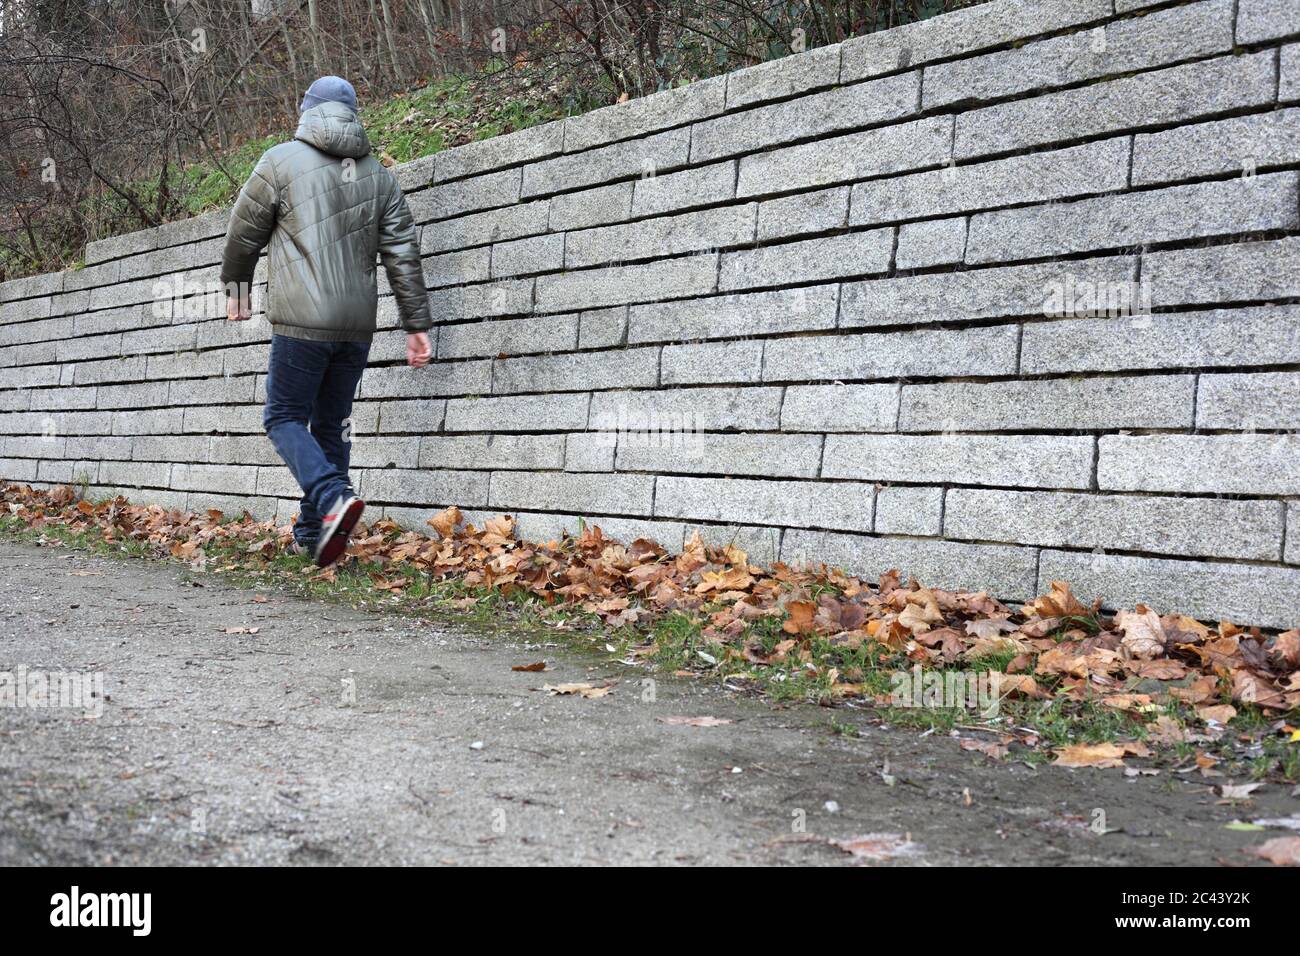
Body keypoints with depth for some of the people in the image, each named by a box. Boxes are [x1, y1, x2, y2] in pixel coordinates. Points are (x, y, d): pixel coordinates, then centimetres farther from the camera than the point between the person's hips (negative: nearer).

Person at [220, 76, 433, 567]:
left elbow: (244, 234, 7)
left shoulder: (281, 161, 0)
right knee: (331, 424, 13)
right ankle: (312, 534, 15)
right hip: (357, 324, 5)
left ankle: (333, 496, -20)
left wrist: (236, 288, 24)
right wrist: (417, 324, 9)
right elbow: (403, 254, 8)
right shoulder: (378, 175, 12)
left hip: (302, 322, -5)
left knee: (285, 417, 4)